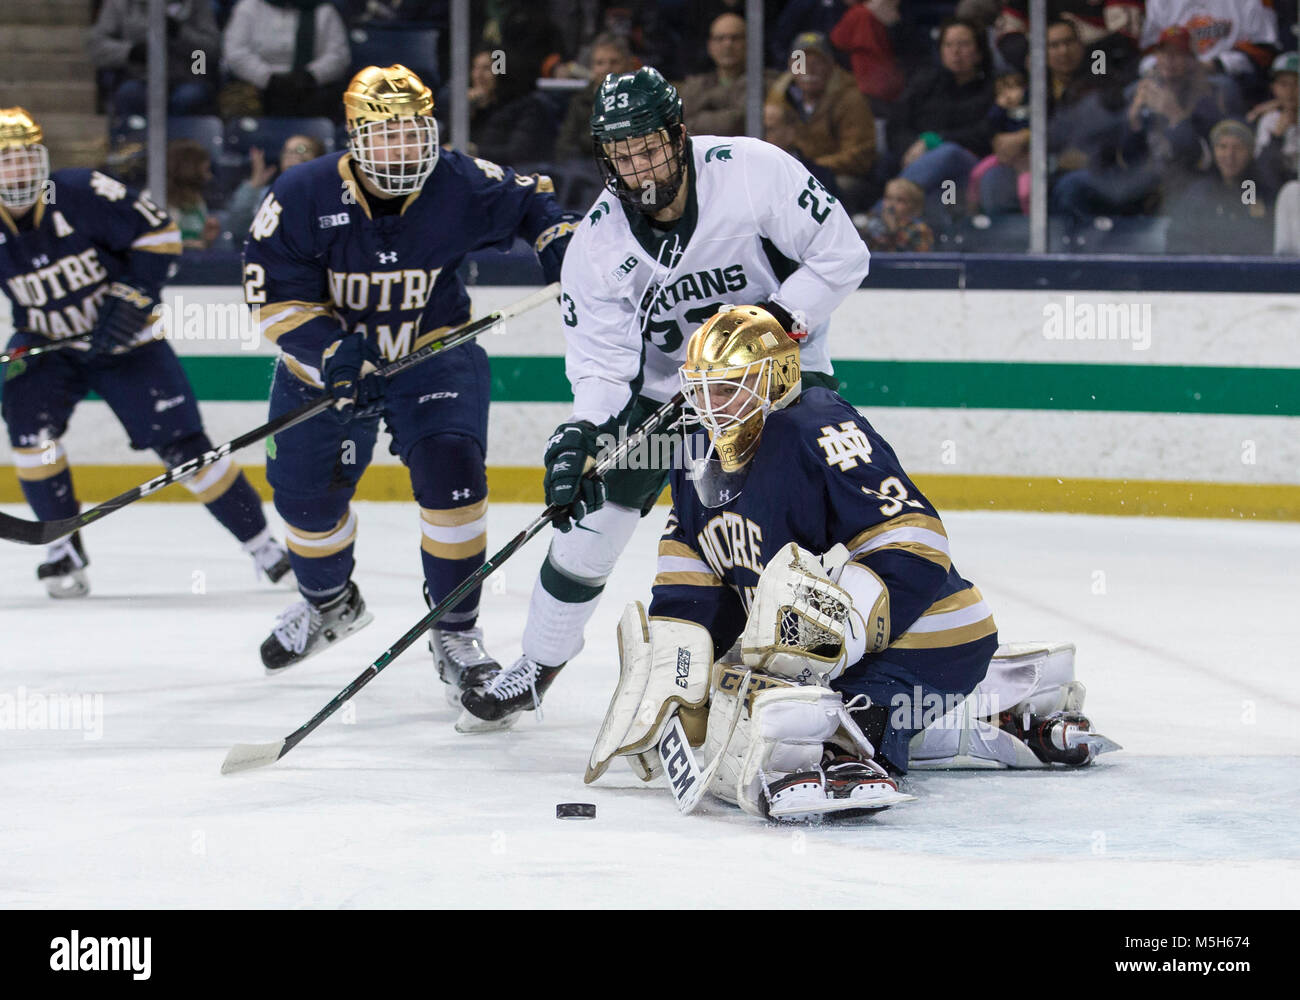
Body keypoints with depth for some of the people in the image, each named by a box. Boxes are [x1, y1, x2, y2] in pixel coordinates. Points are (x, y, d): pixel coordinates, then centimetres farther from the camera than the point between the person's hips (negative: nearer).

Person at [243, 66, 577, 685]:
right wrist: (328, 348, -29)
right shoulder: (304, 195, -20)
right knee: (307, 491, 9)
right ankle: (329, 604, 43)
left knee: (450, 470, -22)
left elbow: (527, 200, 3)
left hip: (433, 352, -1)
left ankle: (456, 633, -8)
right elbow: (271, 287, -17)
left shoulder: (460, 186, -16)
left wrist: (559, 242, -14)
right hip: (327, 357, 1)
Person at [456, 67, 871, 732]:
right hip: (662, 376, 2)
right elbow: (602, 363, -16)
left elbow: (842, 254, -17)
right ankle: (538, 664, 17)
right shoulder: (597, 243, -16)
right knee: (593, 508, -3)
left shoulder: (753, 172, -24)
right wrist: (583, 433, -34)